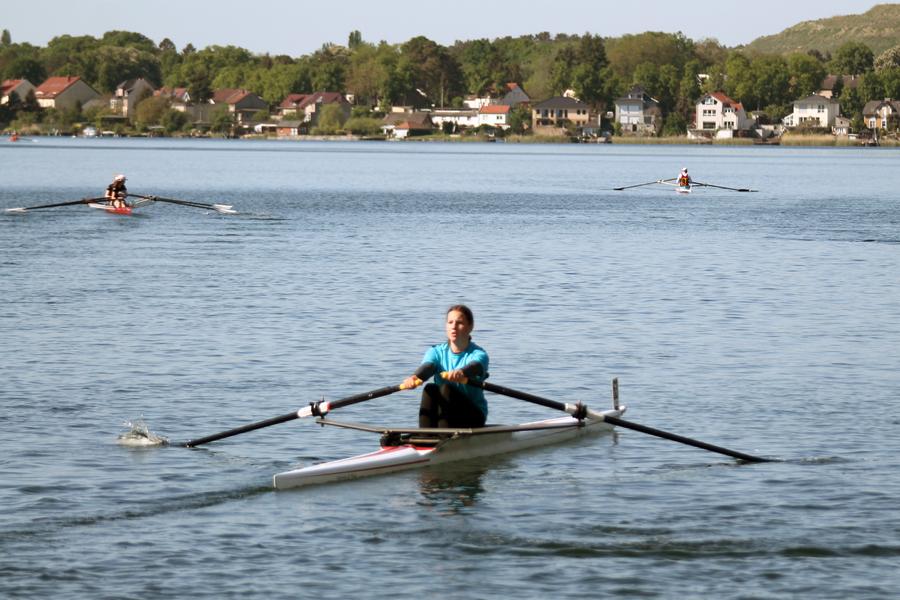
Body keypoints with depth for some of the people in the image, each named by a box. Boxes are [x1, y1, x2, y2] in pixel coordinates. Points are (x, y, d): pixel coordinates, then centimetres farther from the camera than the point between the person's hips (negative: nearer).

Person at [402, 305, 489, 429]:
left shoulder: (478, 354, -7)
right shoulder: (436, 351, 4)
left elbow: (475, 366, -31)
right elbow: (427, 365, -18)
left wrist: (461, 372, -57)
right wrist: (415, 377, -44)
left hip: (473, 416, -3)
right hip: (445, 414, 3)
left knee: (446, 389, -29)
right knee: (430, 389, -25)